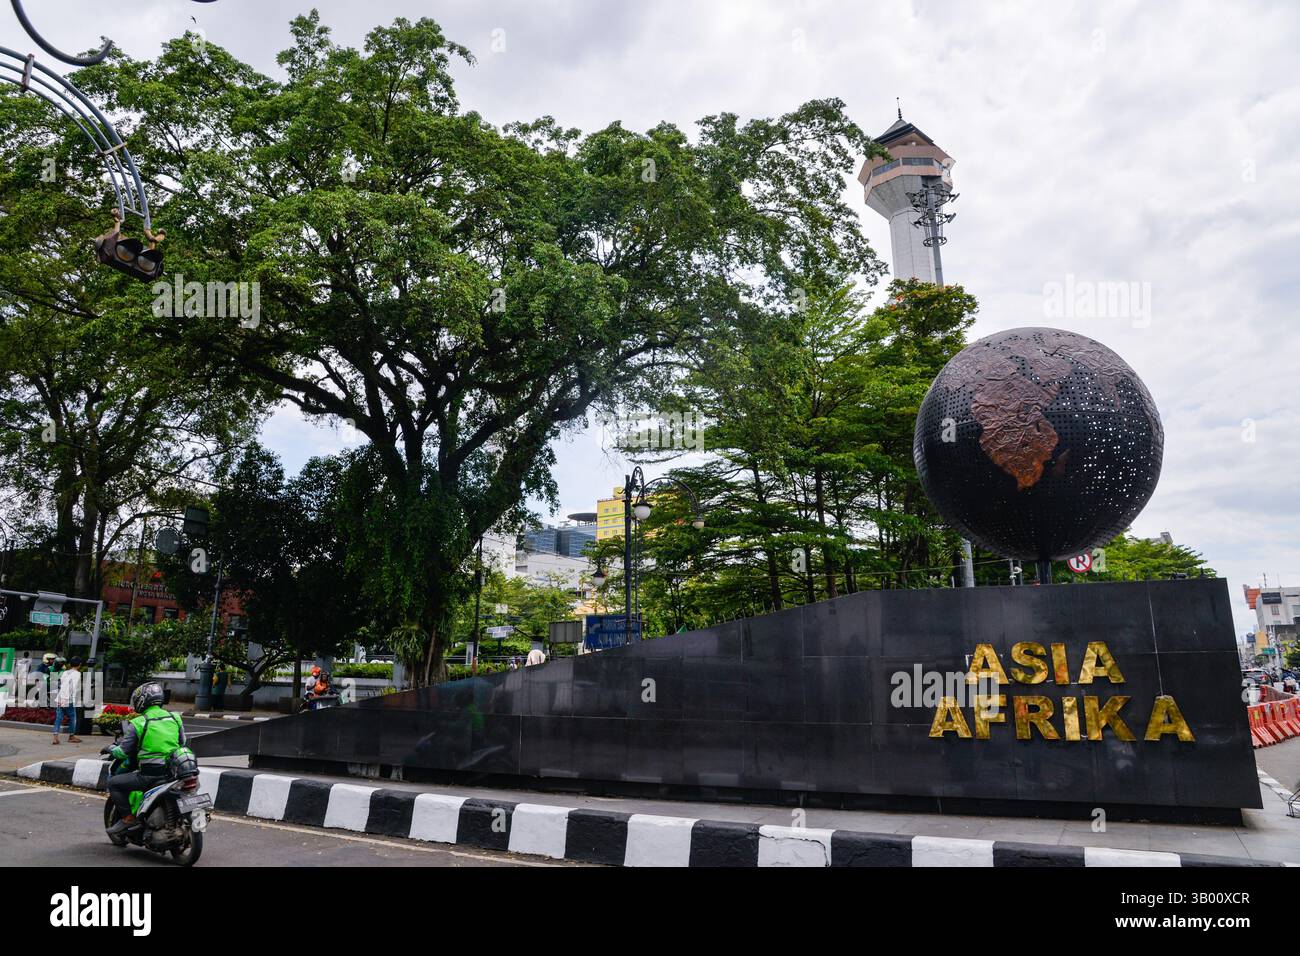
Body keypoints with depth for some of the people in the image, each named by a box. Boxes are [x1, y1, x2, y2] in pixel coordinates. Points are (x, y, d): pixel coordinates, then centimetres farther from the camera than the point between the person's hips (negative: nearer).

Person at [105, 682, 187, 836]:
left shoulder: (137, 723, -6)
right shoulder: (175, 718, 8)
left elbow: (123, 752, -2)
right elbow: (182, 744, 16)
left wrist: (110, 749, 18)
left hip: (149, 775, -6)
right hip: (173, 772, 6)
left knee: (113, 783, 12)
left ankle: (127, 817, 4)